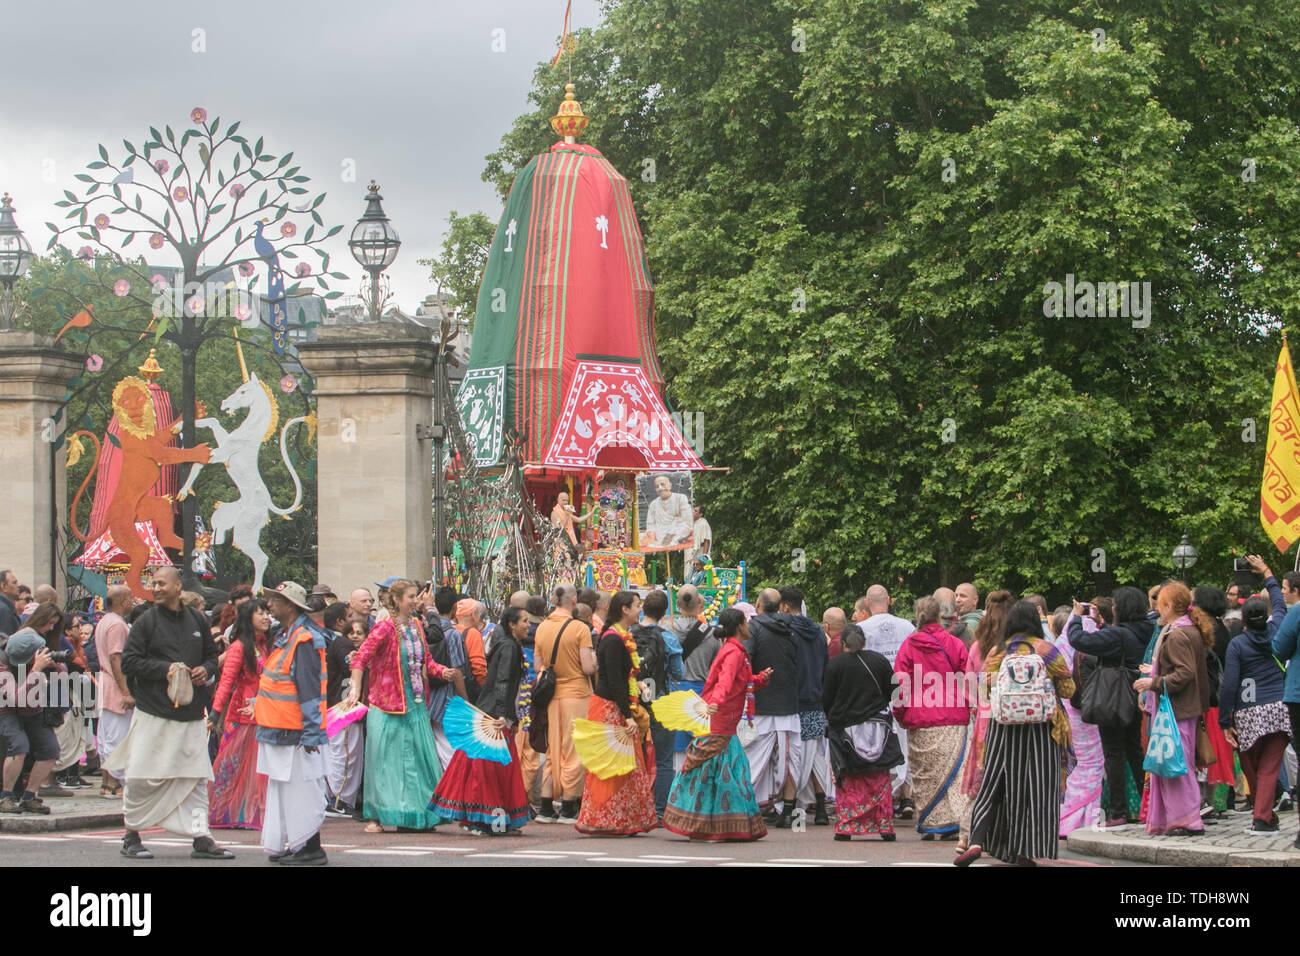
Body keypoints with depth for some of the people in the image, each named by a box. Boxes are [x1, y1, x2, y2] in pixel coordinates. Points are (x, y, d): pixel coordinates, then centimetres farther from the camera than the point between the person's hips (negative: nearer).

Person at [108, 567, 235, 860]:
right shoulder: (146, 622, -1)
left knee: (196, 777, 2)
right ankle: (132, 836, 11)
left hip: (192, 714, 4)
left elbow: (212, 655, 22)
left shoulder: (197, 621, 11)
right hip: (153, 713, -4)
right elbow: (129, 661, -6)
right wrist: (165, 669, -14)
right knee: (142, 778, -2)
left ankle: (201, 838, 5)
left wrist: (206, 669, -1)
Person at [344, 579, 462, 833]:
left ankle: (418, 815, 14)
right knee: (383, 760, -2)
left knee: (419, 757, 7)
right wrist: (355, 689, -26)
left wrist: (442, 671, -3)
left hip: (415, 705, 7)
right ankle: (377, 816, 5)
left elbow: (425, 660, 16)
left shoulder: (416, 626, 10)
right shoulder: (385, 628, -10)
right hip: (387, 707, -6)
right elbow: (360, 658, -15)